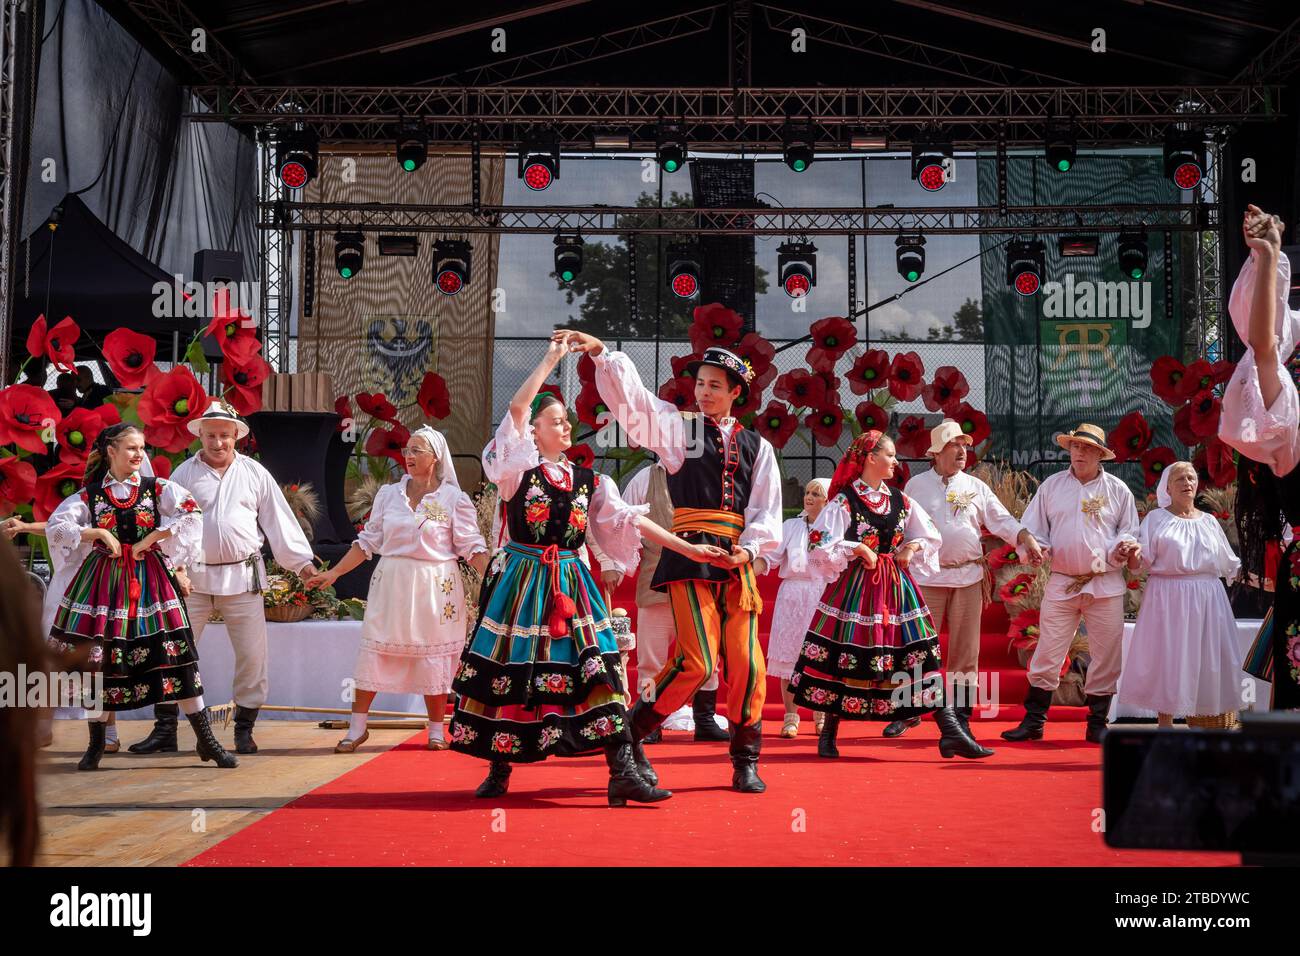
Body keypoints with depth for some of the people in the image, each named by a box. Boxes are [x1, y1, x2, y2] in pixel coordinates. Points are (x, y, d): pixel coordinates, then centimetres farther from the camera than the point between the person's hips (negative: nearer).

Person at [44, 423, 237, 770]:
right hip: (103, 582, 1)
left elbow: (192, 514, -10)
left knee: (177, 656, -4)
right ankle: (96, 745, 17)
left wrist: (151, 538, -13)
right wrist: (99, 533, -12)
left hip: (149, 581, 0)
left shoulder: (158, 489, 4)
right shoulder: (89, 495, 5)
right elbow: (55, 526, -3)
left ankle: (207, 741, 2)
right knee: (97, 660, 2)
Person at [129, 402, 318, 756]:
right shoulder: (184, 473, 5)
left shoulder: (255, 473, 8)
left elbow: (279, 520, 8)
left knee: (252, 654, 1)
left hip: (243, 576, 1)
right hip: (193, 577, 0)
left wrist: (302, 562, 4)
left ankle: (244, 729, 14)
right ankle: (165, 729, 9)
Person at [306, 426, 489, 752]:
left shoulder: (454, 499, -3)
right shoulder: (389, 494, 7)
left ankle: (436, 731, 17)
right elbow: (368, 541, 10)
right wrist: (334, 573, 7)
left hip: (435, 588, -3)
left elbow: (472, 546, -4)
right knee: (373, 649, 1)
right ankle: (357, 727, 10)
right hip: (391, 583, 3)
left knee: (433, 656, 3)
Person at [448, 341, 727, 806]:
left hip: (571, 583, 3)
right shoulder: (518, 468, -1)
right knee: (511, 669, 2)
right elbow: (517, 407, -13)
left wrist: (688, 547, 1)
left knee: (595, 667, -8)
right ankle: (498, 769, 17)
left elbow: (626, 519, 8)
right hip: (522, 581, -3)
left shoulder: (586, 480, 11)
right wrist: (551, 358, -7)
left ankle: (623, 771, -12)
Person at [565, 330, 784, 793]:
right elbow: (631, 394, -2)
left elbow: (767, 511, 10)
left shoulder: (756, 446, 16)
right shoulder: (676, 426, 10)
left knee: (746, 663, 1)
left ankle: (745, 760, 15)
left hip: (738, 560, 3)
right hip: (690, 555, -3)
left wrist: (749, 549, -7)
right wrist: (602, 353, -16)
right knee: (697, 662, -15)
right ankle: (632, 731, 4)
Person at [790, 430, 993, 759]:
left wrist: (912, 547, 2)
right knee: (845, 659, 0)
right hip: (855, 588, -5)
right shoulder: (844, 500, -6)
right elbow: (820, 546, -13)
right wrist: (858, 549, -13)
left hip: (895, 586, 5)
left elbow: (932, 538, 20)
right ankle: (828, 735, 14)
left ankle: (951, 732, -3)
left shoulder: (900, 500, 11)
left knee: (921, 656, -2)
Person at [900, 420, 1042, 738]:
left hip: (968, 577, 2)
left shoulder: (976, 487, 10)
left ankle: (961, 716, 12)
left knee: (965, 649, 4)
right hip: (928, 577, -2)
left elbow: (1001, 519, 4)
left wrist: (1027, 539, -13)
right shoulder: (916, 485, 6)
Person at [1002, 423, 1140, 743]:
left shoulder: (1118, 490, 7)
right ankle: (1033, 721, 6)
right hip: (1061, 583, 0)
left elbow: (1130, 532, 12)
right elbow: (1032, 527, 10)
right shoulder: (1051, 486, 8)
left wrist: (1126, 546, -10)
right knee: (1047, 654, -2)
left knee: (1106, 657, 3)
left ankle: (1097, 724, 15)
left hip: (1106, 585, 0)